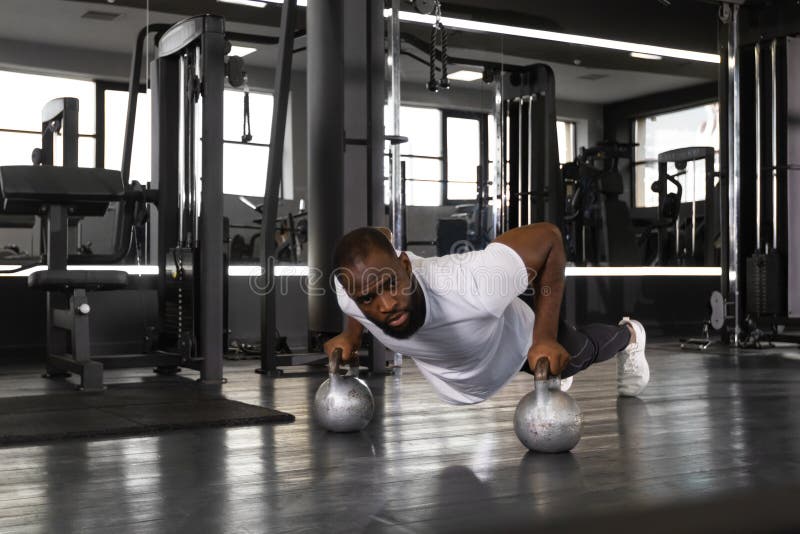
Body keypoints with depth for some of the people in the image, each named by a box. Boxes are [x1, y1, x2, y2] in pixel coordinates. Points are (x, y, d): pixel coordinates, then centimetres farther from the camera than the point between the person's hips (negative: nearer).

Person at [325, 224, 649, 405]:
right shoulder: (350, 294, -35)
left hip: (517, 342, -3)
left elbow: (548, 237, -34)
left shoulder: (473, 285, -51)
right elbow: (381, 236, -11)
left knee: (577, 355, 30)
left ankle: (629, 336, 64)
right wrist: (351, 334, -13)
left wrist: (546, 337, -37)